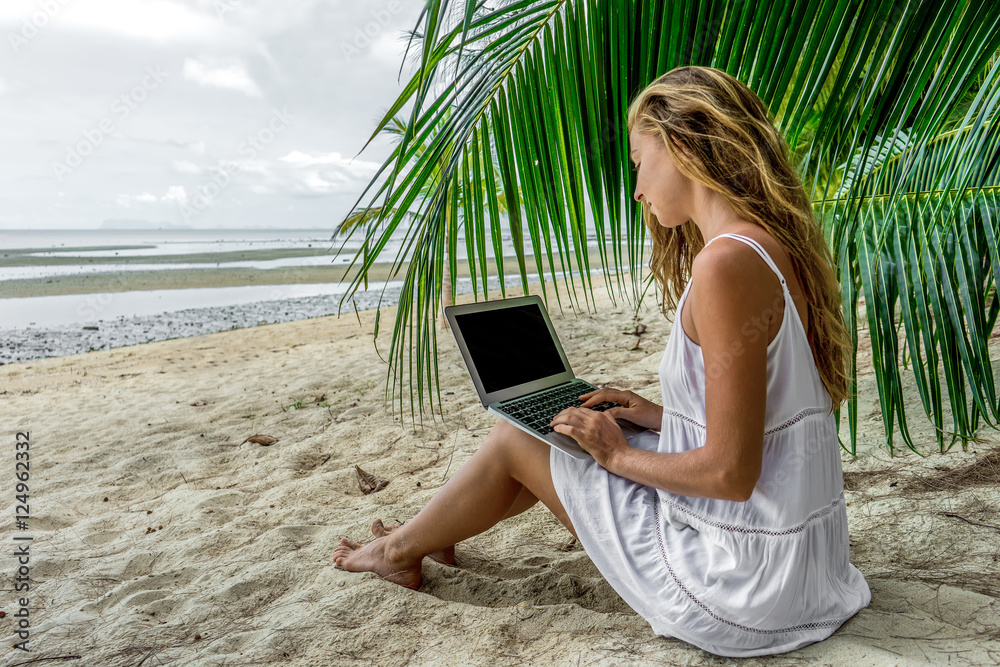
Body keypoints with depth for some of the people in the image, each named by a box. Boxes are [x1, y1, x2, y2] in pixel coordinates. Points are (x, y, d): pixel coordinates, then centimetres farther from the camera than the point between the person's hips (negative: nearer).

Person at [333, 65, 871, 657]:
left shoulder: (726, 262, -26)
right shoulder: (777, 248, 4)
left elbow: (731, 472, -26)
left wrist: (619, 455, -10)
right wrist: (655, 414, 11)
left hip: (742, 586, -8)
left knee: (515, 439, 4)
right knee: (571, 438, 19)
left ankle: (401, 549, 33)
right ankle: (430, 536, 42)